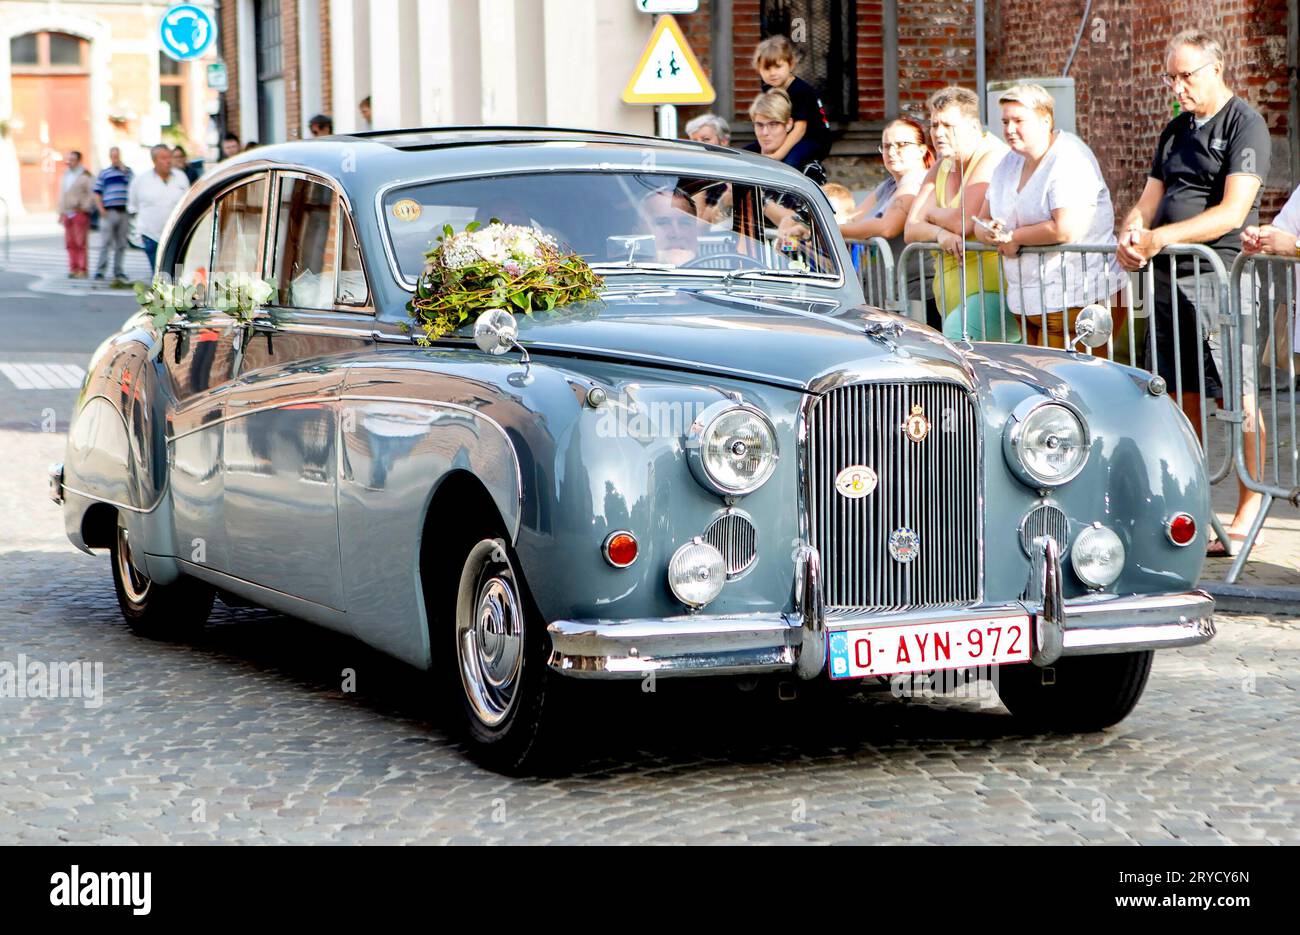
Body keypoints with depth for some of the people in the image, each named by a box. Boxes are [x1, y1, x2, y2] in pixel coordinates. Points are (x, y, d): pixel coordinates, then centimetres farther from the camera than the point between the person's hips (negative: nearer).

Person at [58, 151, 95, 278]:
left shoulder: (85, 176, -4)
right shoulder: (66, 175, 19)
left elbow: (92, 193, -8)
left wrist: (84, 207, -12)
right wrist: (61, 212, 18)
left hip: (80, 213, -7)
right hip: (67, 213, 7)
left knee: (80, 243, -8)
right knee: (70, 243, 4)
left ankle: (82, 270, -7)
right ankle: (73, 268, 7)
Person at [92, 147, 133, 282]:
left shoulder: (128, 171, 12)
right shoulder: (103, 173, 8)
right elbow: (97, 192, 6)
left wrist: (123, 168, -7)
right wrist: (101, 208, -7)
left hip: (124, 212, 2)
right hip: (109, 212, -2)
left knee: (121, 245, 7)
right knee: (105, 243, -6)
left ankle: (118, 272, 13)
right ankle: (100, 271, -4)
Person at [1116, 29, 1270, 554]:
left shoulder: (1244, 124, -4)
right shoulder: (1175, 131, 20)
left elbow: (1232, 212, -14)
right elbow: (1151, 200, 19)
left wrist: (1161, 237, -20)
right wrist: (1131, 232, -4)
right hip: (1167, 276, 7)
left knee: (1238, 397, -6)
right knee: (1181, 397, 8)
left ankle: (1248, 513, -2)